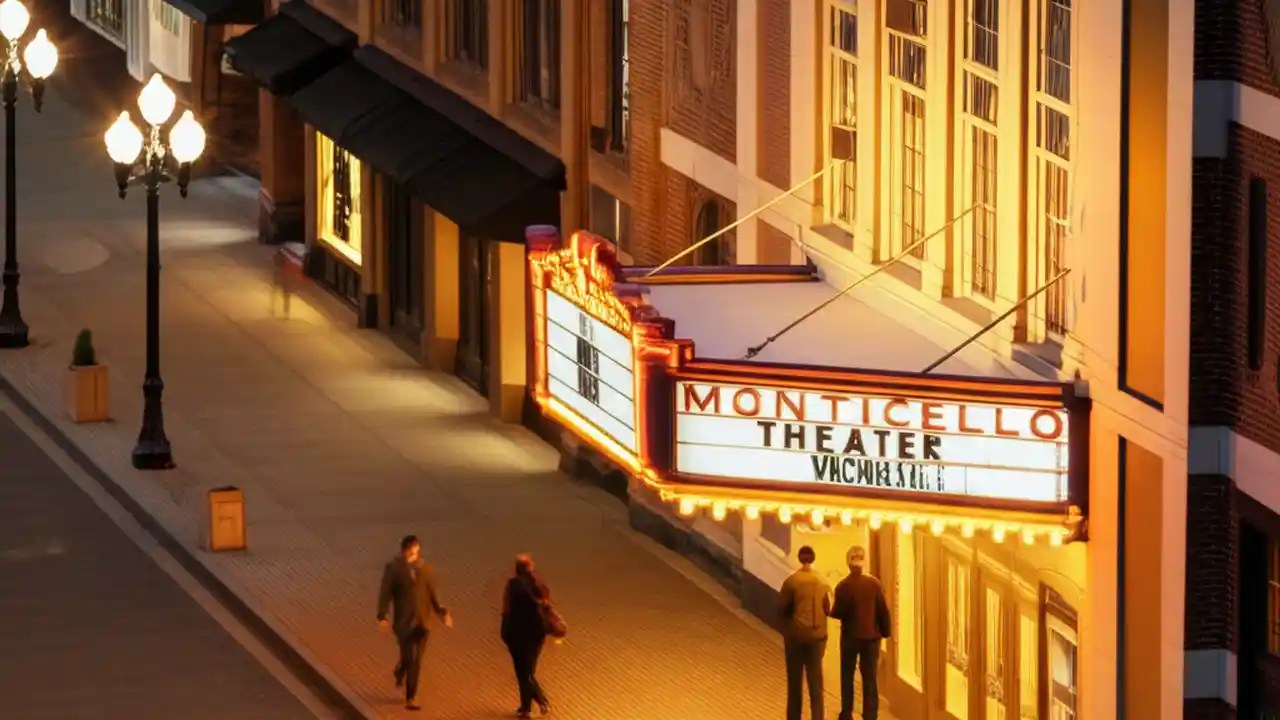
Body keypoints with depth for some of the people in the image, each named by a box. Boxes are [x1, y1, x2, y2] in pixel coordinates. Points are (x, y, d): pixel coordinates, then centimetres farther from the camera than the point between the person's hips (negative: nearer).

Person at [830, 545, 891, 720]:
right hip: (871, 637, 1)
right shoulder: (873, 583, -7)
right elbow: (883, 611, -5)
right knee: (870, 679, 6)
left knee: (847, 678, 12)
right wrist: (885, 631, 8)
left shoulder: (843, 586, -12)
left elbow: (838, 613, -12)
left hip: (850, 637, -1)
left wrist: (832, 611, 11)